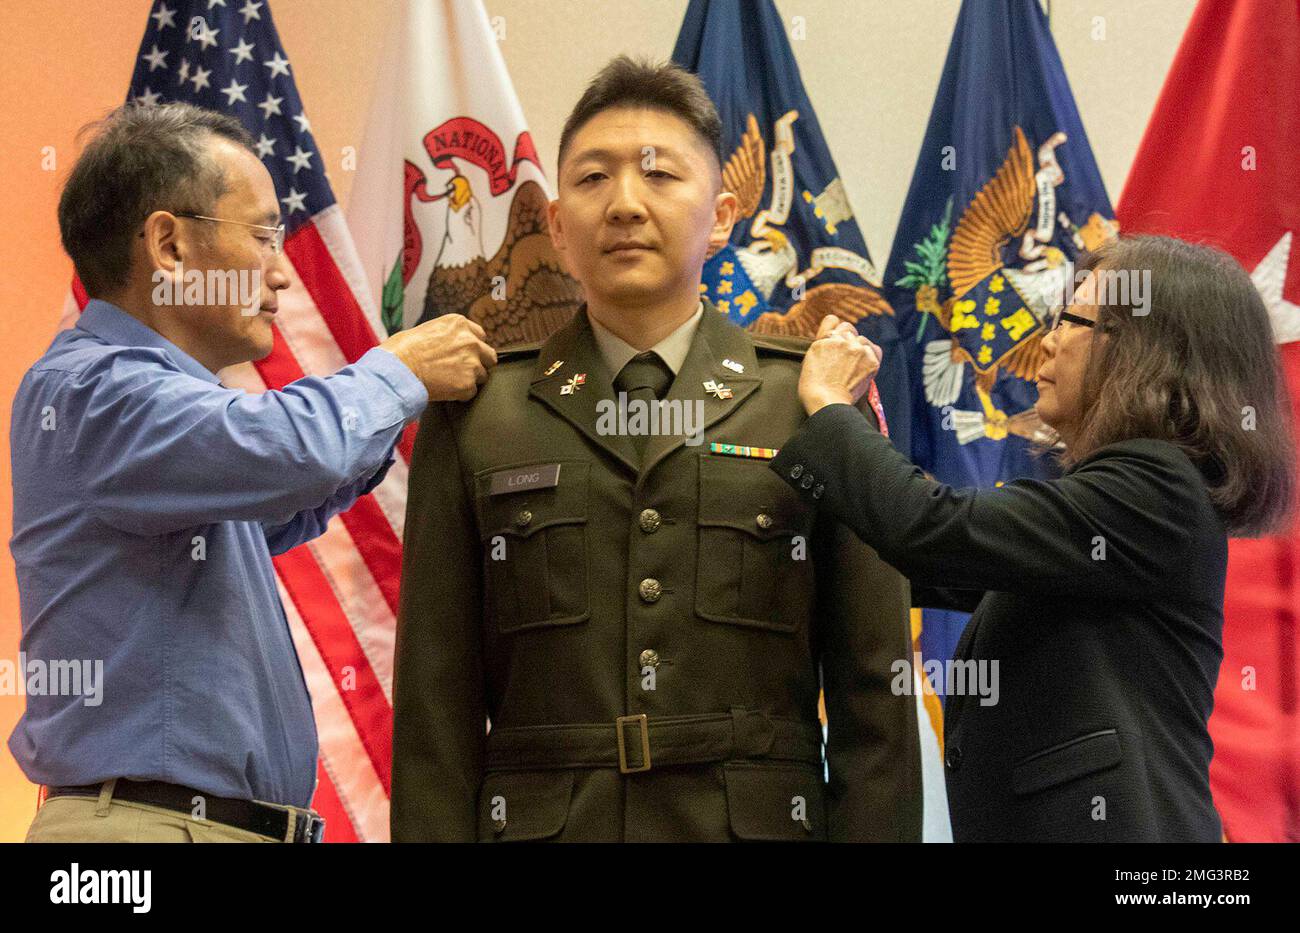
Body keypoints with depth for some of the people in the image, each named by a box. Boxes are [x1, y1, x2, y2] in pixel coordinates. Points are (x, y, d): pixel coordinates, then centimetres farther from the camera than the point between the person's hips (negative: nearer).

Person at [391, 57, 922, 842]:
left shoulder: (814, 404, 2)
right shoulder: (476, 417, 4)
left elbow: (874, 690, 0)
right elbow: (435, 700, 1)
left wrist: (876, 829, -7)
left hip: (763, 820, 0)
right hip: (539, 826, 0)